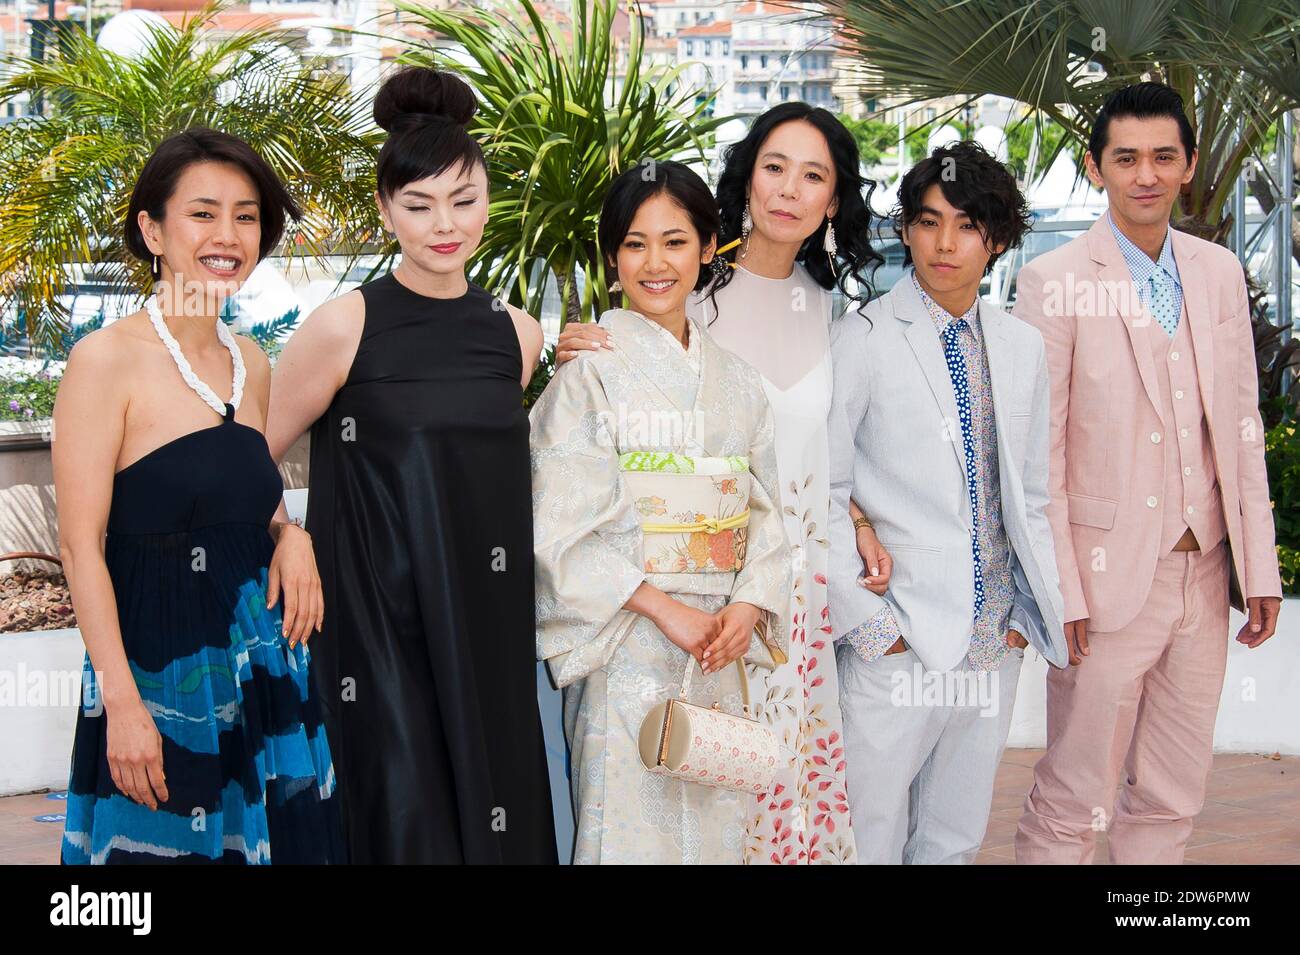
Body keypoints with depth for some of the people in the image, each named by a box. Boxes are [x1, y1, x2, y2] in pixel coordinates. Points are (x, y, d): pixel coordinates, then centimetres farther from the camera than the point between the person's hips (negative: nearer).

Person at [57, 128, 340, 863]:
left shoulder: (252, 364, 9)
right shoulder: (107, 359, -10)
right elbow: (81, 545, -12)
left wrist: (290, 536, -1)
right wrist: (123, 704, -18)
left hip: (262, 659, 6)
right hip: (158, 669, -6)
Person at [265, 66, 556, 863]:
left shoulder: (518, 334, 7)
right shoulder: (344, 328, -7)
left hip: (489, 633, 4)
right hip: (382, 631, -4)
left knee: (496, 818, 7)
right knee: (410, 825, -3)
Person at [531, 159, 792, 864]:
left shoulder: (736, 381, 11)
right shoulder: (590, 370, -6)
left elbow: (762, 509, 10)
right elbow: (557, 523, -12)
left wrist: (749, 605, -7)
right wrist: (663, 607, -16)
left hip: (720, 647, 5)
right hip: (626, 647, -5)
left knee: (716, 827, 10)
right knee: (630, 828, 0)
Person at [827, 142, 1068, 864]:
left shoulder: (1023, 348, 10)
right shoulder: (863, 339, -7)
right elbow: (818, 493, -9)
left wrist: (1037, 610, 7)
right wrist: (866, 622, -11)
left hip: (995, 643, 5)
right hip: (896, 643, -5)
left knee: (957, 838, 14)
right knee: (872, 838, 2)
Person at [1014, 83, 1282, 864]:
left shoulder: (1219, 272, 9)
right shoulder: (1056, 281, -8)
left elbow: (1242, 427, 11)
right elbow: (1039, 453, -8)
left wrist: (1259, 565, 8)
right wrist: (1059, 589, -12)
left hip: (1203, 575, 5)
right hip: (1111, 576, -5)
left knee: (1173, 799, 14)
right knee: (1075, 803, 1)